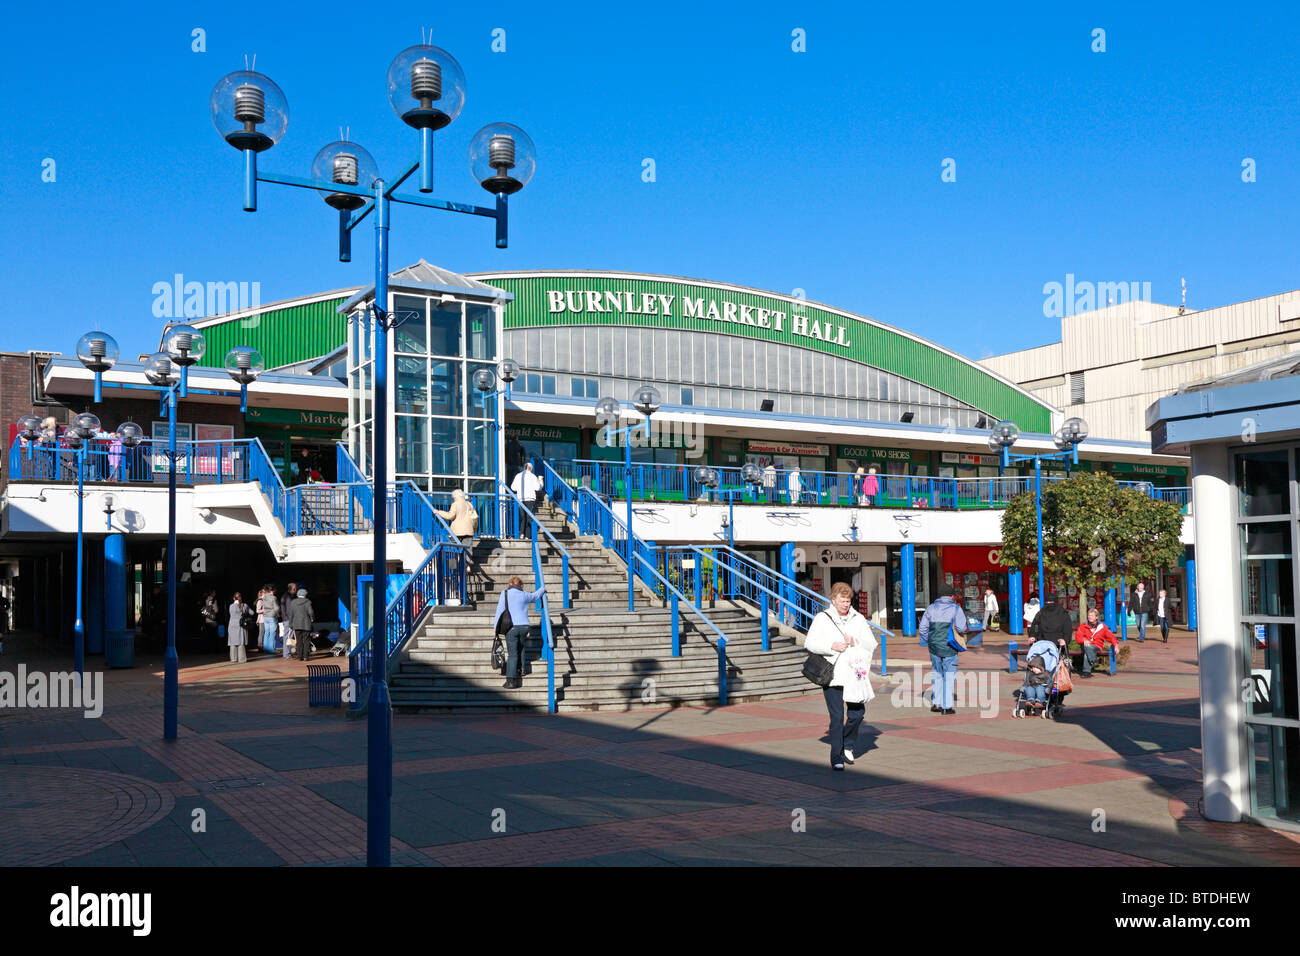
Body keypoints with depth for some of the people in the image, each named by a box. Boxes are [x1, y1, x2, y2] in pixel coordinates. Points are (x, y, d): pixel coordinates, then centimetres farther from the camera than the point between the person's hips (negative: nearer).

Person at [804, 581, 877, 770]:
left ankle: (848, 746, 31)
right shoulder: (822, 619, 3)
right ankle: (836, 757, 1)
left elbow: (872, 643, 9)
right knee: (837, 717, -8)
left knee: (857, 713, 5)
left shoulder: (858, 619, 12)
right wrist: (832, 646, -16)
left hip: (854, 674, 3)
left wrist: (856, 642, -10)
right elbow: (809, 643, -3)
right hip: (832, 675, -3)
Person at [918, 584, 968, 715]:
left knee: (936, 674, 17)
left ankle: (935, 703, 17)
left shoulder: (931, 608, 6)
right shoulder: (956, 608, -5)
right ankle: (947, 706, 4)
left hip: (934, 647, 4)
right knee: (949, 675, 4)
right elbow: (961, 628, -15)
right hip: (949, 648, -4)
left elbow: (922, 629, 5)